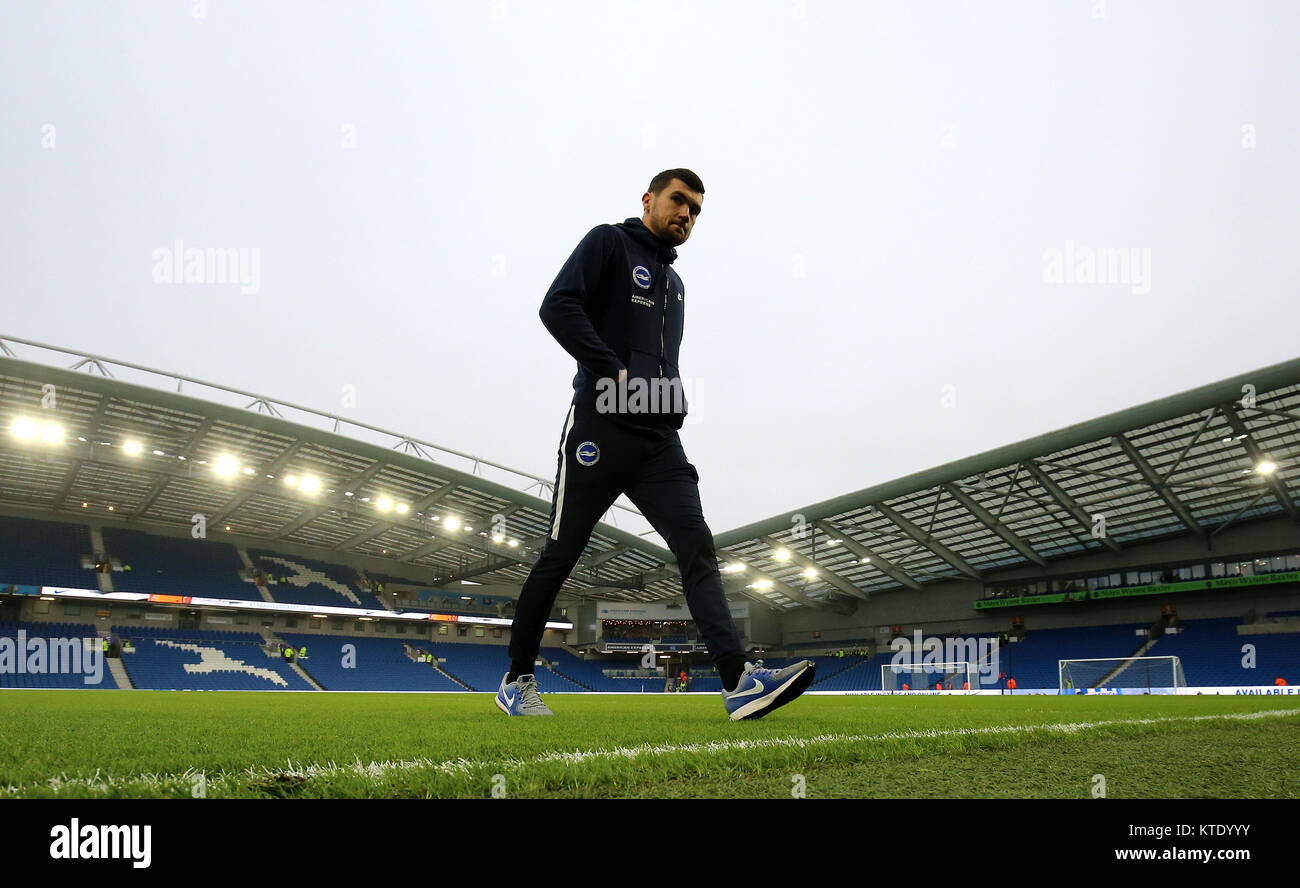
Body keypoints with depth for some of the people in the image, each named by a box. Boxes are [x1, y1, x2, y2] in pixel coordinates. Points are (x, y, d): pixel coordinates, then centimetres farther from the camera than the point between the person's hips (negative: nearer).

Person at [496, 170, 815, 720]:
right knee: (561, 555, 2)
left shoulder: (674, 284, 27)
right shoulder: (609, 243, 5)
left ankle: (739, 682, -23)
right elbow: (558, 307, -11)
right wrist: (617, 375, -18)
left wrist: (673, 402, 10)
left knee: (696, 546, -12)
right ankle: (516, 681, 17)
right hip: (600, 428, -6)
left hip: (659, 440, 6)